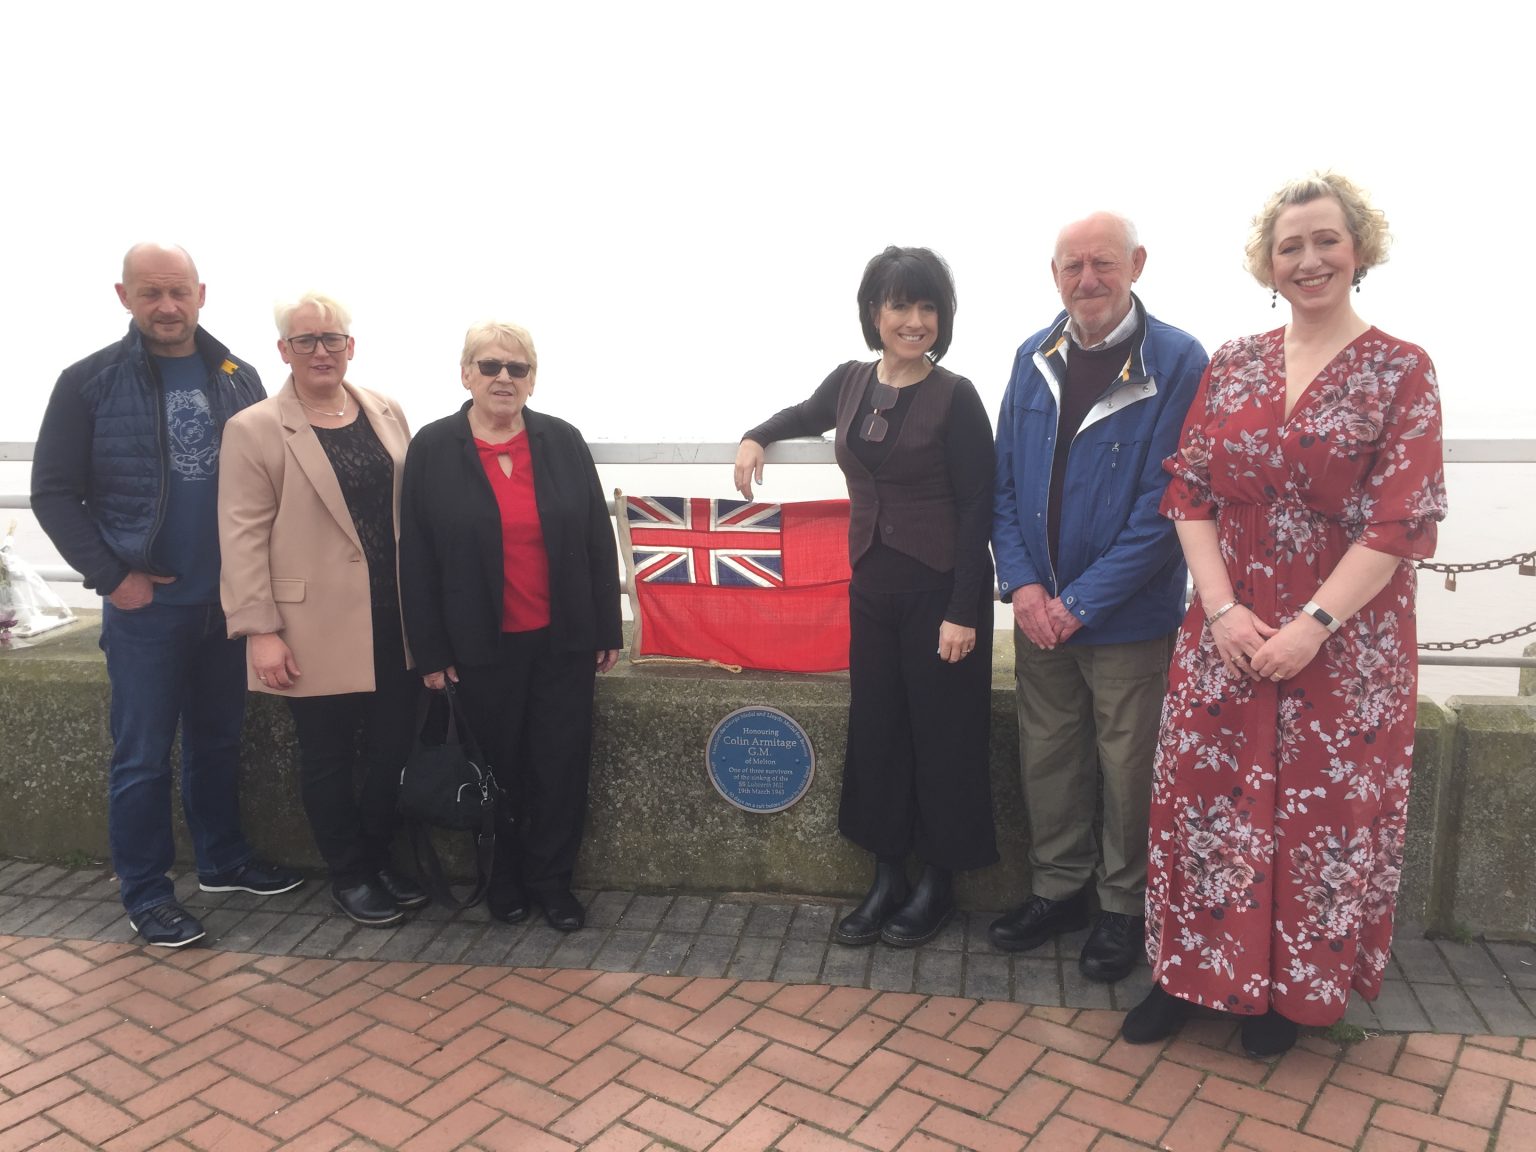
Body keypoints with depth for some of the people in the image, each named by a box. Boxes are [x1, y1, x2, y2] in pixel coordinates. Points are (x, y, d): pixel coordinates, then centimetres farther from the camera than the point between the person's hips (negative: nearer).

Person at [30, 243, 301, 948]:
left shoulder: (238, 379, 4)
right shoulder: (89, 381, -4)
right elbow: (54, 492, -3)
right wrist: (111, 576, -10)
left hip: (228, 600, 3)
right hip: (144, 605, -3)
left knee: (217, 741, 16)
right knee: (143, 756, 5)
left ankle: (221, 860, 32)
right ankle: (144, 892, 19)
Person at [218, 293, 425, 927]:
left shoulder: (387, 413, 8)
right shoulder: (253, 430, -5)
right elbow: (243, 537, -8)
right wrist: (259, 630, -13)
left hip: (396, 619, 4)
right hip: (320, 629, -4)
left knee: (392, 748, 12)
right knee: (329, 757, 10)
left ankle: (378, 858, 33)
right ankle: (349, 875, 28)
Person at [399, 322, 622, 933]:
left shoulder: (563, 441, 1)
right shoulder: (433, 448, -3)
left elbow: (598, 539, 3)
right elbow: (416, 557, -3)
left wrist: (608, 629, 1)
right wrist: (431, 650, -5)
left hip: (564, 640, 1)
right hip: (483, 646, -1)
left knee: (562, 765, 8)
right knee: (498, 767, 12)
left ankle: (552, 878, 26)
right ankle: (505, 877, 32)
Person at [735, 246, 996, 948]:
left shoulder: (954, 397, -10)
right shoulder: (850, 383, 5)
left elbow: (975, 510, -12)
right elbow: (807, 415, 30)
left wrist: (963, 611, -16)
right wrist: (757, 437, 12)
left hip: (940, 591, -5)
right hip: (871, 587, 6)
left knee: (941, 736, 5)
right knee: (875, 730, 11)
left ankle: (938, 883, 24)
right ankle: (887, 878, 26)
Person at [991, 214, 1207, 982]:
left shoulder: (1178, 363, -12)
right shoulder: (1034, 359, 4)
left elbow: (1165, 505, -15)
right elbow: (1004, 482, 6)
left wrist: (1081, 602, -16)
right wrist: (1021, 583, -7)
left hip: (1128, 619, -4)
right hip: (1038, 611, 5)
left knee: (1127, 768, 9)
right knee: (1046, 758, 15)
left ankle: (1123, 905, 30)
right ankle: (1058, 888, 35)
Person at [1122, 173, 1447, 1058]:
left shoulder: (1402, 370, -4)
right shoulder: (1232, 365, 6)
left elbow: (1402, 521, -10)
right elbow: (1188, 493, 2)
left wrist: (1313, 625, -17)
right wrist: (1222, 607, -10)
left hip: (1346, 640, -2)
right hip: (1229, 629, 3)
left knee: (1322, 811, 9)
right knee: (1203, 798, 7)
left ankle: (1291, 985, 30)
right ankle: (1192, 971, 25)